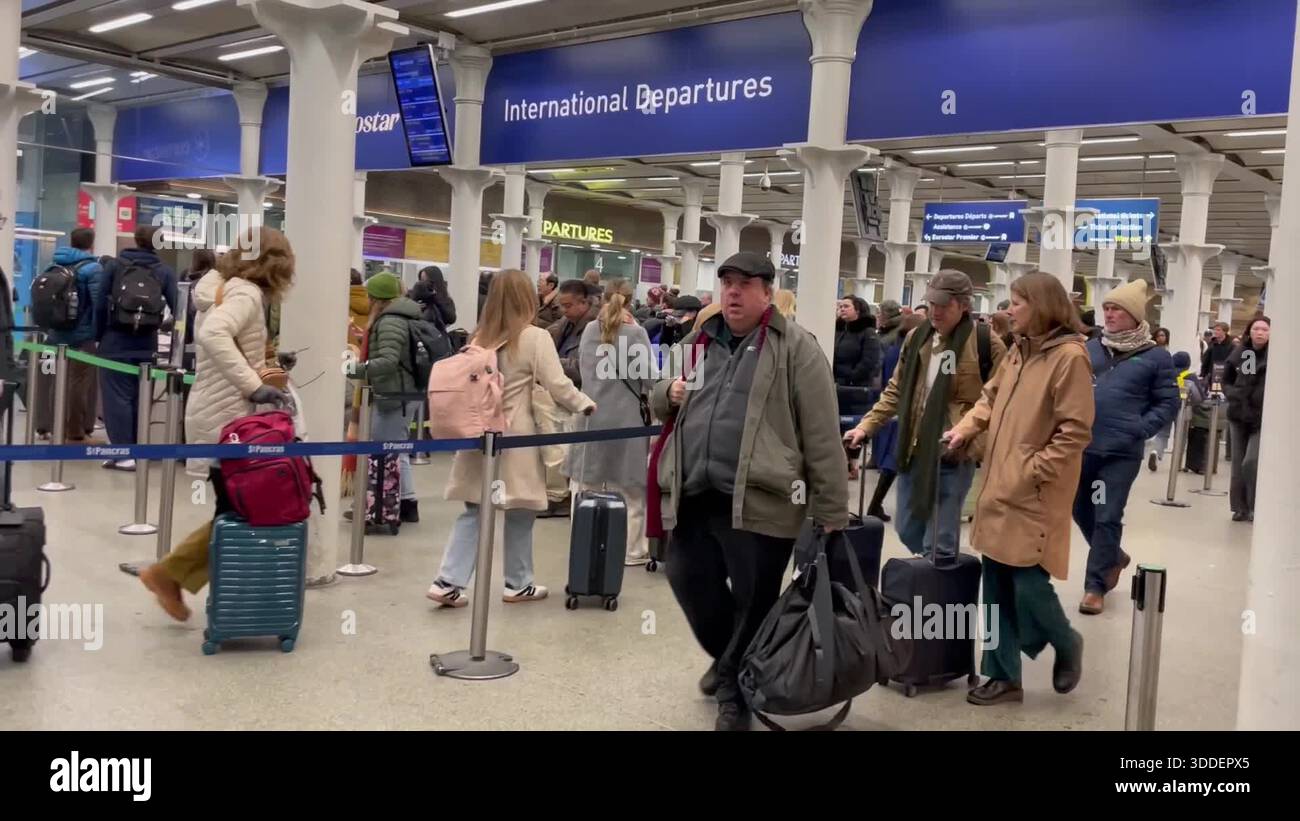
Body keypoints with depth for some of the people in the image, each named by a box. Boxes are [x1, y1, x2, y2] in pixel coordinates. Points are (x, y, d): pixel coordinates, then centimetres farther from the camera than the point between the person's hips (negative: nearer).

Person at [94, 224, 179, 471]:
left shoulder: (114, 265, 1)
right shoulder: (165, 271, 2)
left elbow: (100, 304, 0)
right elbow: (176, 307, -6)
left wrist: (99, 336, 9)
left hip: (115, 341, -2)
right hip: (146, 344, 2)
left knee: (117, 395, -1)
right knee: (139, 396, 12)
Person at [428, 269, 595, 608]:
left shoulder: (481, 337, 7)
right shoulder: (535, 337, -8)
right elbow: (558, 386, -9)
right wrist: (585, 404, 5)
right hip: (517, 436, -5)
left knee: (474, 510, 10)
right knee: (519, 512, 8)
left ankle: (448, 581, 4)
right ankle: (518, 583, 20)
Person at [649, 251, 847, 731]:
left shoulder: (794, 347, -3)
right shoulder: (700, 342, 16)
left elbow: (822, 436, -6)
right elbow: (664, 407, 29)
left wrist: (831, 512, -8)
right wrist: (667, 393, 5)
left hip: (758, 502, -6)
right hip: (694, 497, 6)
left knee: (752, 605, 4)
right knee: (689, 582, 15)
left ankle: (736, 693, 26)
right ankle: (730, 659, 43)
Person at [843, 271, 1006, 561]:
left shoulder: (985, 342, -9)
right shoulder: (916, 337, 8)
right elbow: (896, 391, 15)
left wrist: (973, 439, -17)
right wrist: (866, 426, 6)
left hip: (954, 456, -6)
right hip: (913, 451, 6)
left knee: (938, 545, -2)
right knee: (907, 529, 16)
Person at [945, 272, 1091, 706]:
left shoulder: (1070, 356, -12)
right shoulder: (1019, 351, 13)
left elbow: (1074, 431, -15)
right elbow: (991, 398, 22)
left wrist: (1032, 471, -16)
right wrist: (965, 428, 5)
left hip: (1034, 495, -8)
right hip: (1000, 487, 8)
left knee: (1028, 586, -4)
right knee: (998, 587, 10)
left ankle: (1067, 644, 26)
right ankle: (1004, 676, 21)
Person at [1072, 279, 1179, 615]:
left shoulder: (1155, 356, -3)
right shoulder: (1091, 347, 6)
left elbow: (1168, 403, -1)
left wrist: (1138, 430, -12)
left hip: (1121, 453, -4)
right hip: (1083, 446, 4)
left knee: (1107, 518, 0)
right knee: (1081, 510, 14)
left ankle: (1095, 585, 12)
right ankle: (1113, 557, 39)